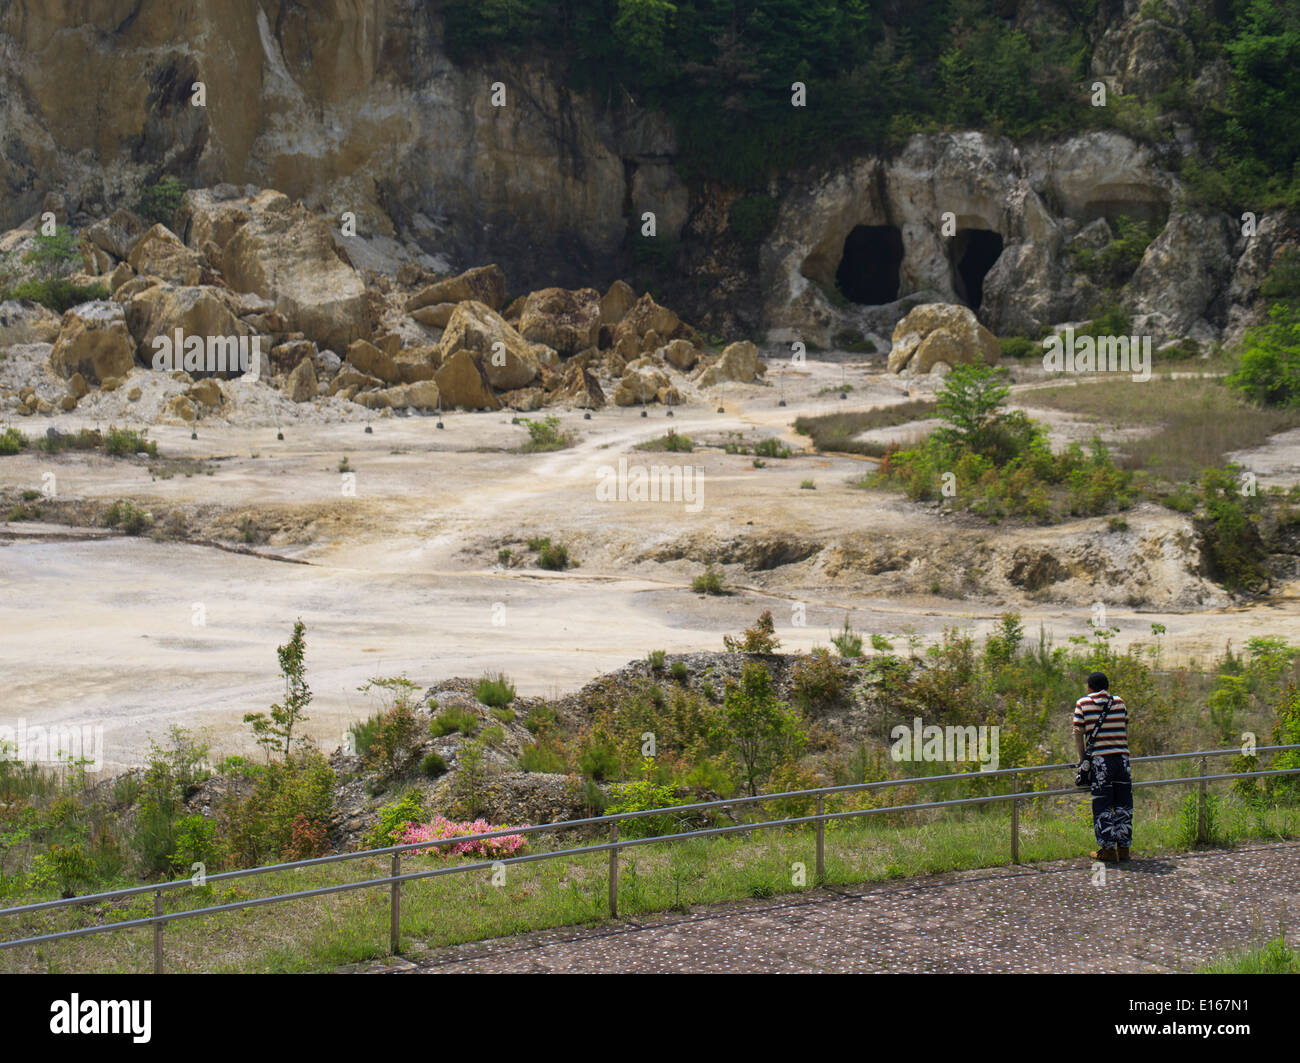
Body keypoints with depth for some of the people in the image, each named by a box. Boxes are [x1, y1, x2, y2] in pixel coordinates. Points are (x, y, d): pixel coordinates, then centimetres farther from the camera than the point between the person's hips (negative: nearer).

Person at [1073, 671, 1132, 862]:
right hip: (1121, 757, 2)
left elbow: (1078, 734, 1)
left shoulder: (1082, 704, 3)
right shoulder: (1119, 702, 10)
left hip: (1099, 760, -2)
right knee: (1123, 805, 10)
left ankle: (1107, 849, 3)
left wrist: (1082, 760, 9)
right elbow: (1125, 731, 14)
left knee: (1102, 807, 3)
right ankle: (1123, 847, 13)